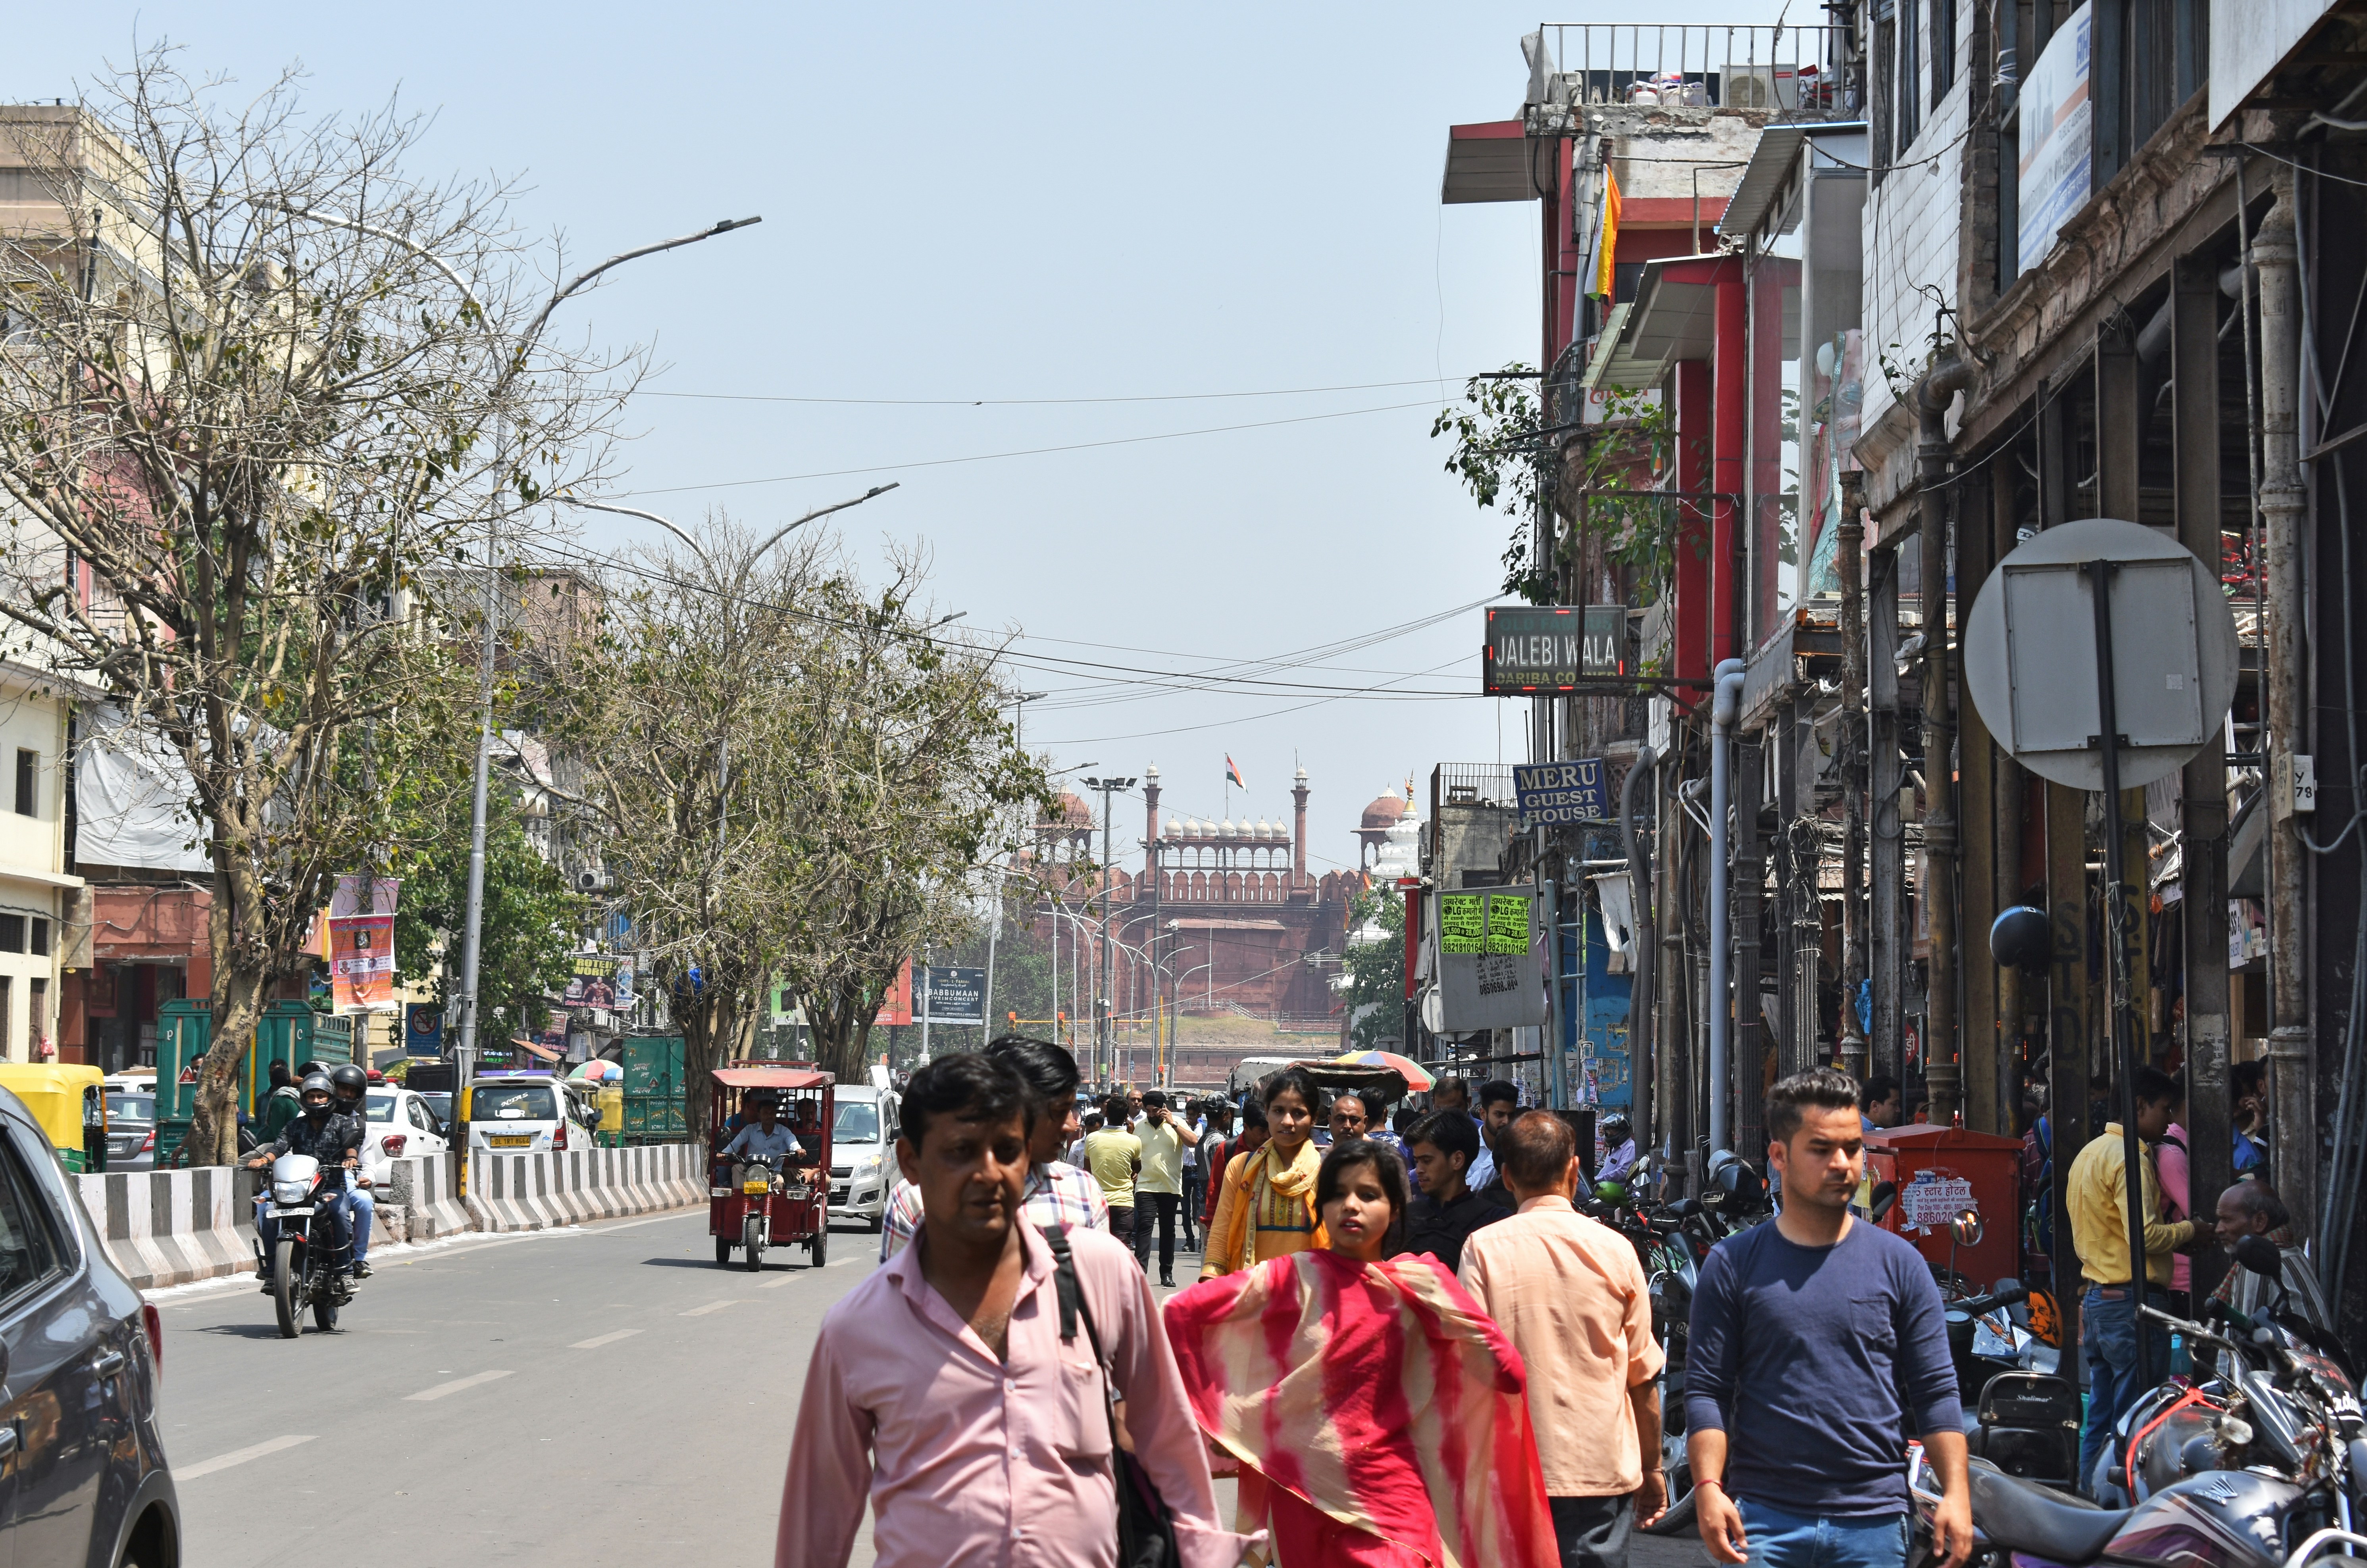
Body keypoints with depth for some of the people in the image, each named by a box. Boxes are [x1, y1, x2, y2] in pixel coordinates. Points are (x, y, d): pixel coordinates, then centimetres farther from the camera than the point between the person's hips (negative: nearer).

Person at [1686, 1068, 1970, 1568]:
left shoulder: (1899, 1264, 8)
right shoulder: (1733, 1264, 4)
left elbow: (1935, 1390, 6)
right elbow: (1706, 1390, 1)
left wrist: (1956, 1493, -4)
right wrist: (1708, 1487, -13)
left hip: (1873, 1523, 1)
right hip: (1764, 1520, -1)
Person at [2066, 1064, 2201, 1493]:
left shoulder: (2089, 1153, 17)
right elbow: (2146, 1235, -22)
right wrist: (2189, 1230, -6)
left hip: (2095, 1298, 10)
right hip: (2132, 1301, -10)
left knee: (2100, 1418, 13)